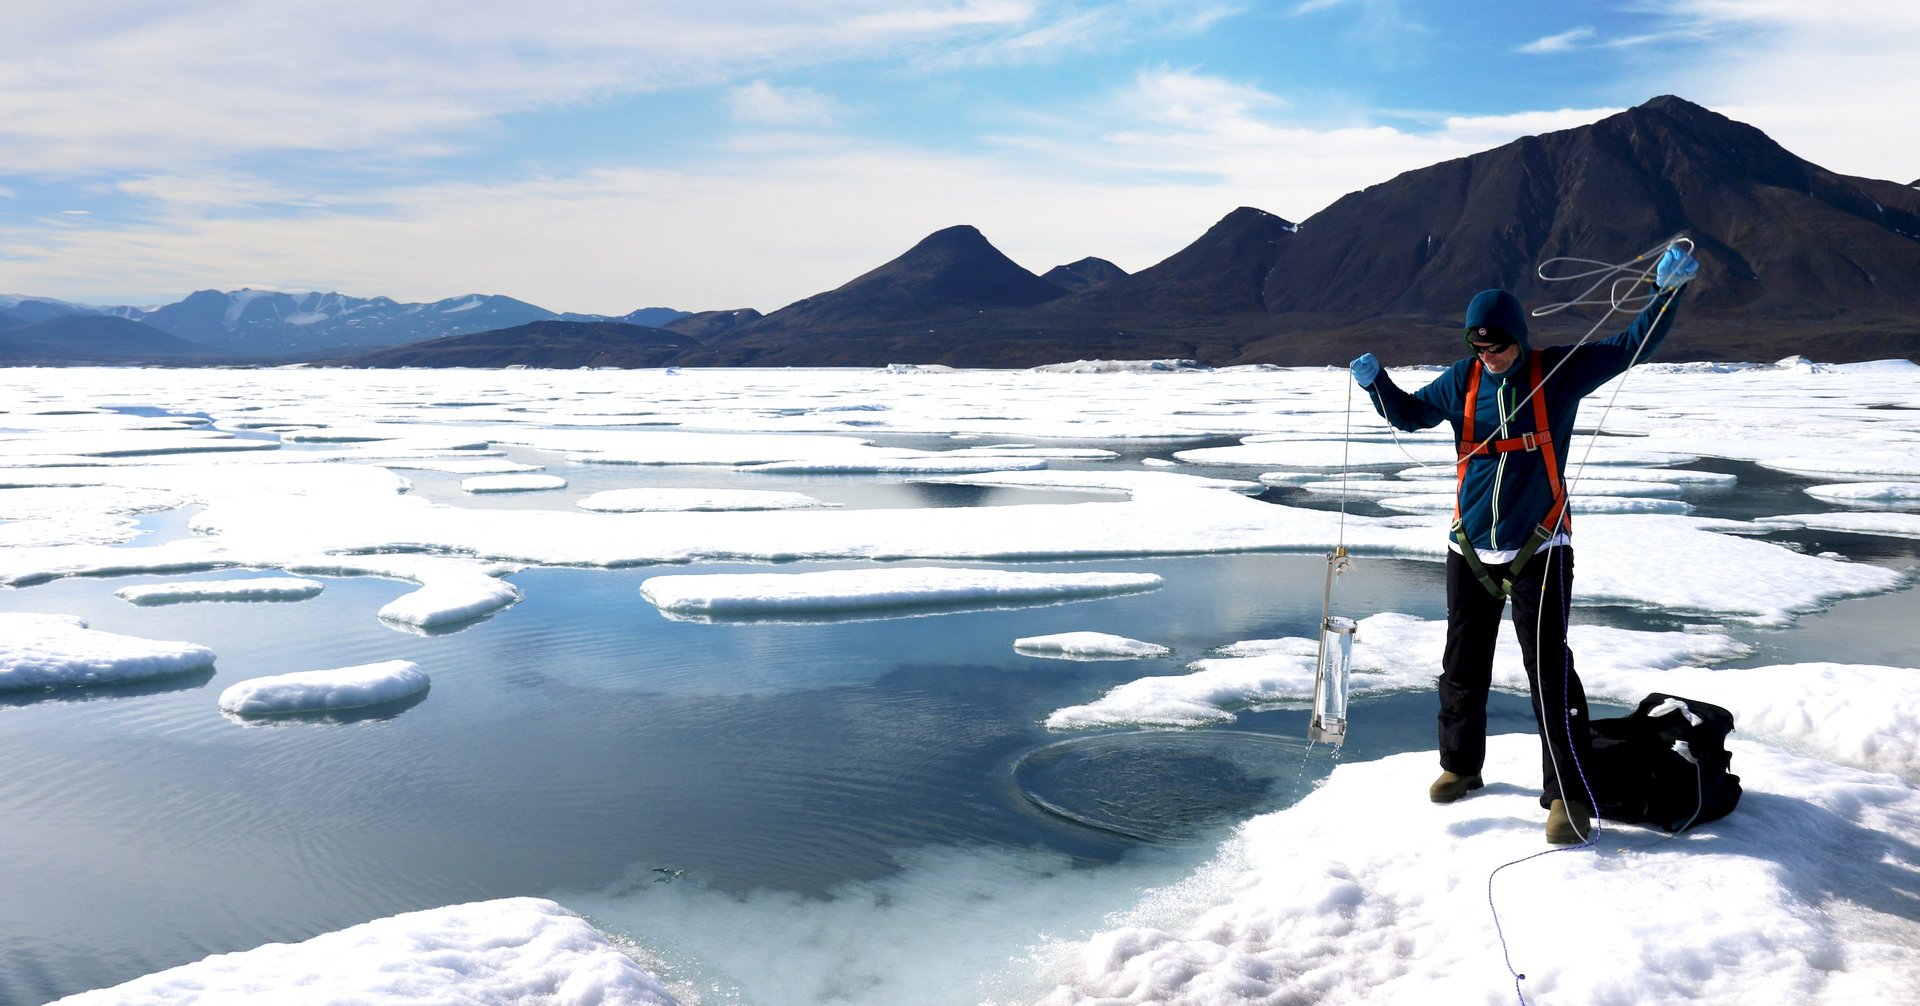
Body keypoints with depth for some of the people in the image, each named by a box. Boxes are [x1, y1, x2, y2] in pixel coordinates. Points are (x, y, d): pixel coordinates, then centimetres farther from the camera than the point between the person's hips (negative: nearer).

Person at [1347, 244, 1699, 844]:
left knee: (1549, 671, -9)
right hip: (1470, 548, 4)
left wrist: (1668, 290, -16)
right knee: (1463, 667, 13)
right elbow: (1410, 414, 14)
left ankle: (1569, 794, 0)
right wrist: (1375, 382, -4)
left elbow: (1631, 347, -4)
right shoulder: (1460, 382, 3)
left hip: (1538, 549, -4)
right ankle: (1460, 766, 32)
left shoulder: (1559, 371, -4)